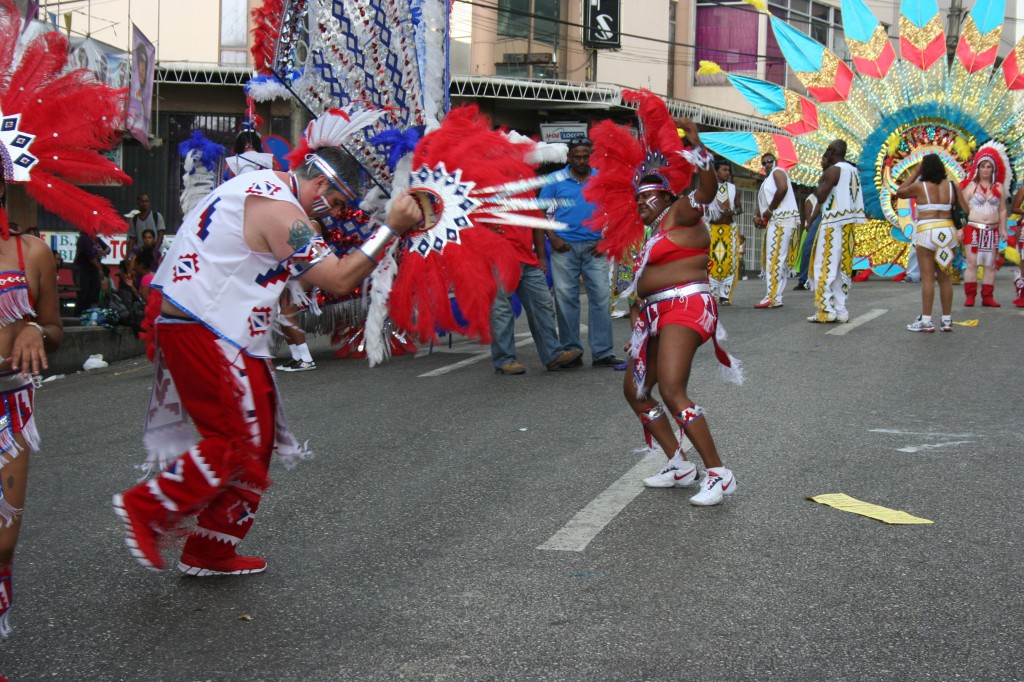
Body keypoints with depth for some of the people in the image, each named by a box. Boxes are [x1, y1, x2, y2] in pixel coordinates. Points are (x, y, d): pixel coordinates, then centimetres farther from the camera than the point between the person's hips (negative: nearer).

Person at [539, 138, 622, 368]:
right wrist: (553, 238, -7)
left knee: (601, 297, -3)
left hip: (593, 247, 1)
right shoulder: (556, 181, 7)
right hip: (564, 247, -1)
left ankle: (602, 352, 2)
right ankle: (571, 351, 11)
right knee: (566, 299, 2)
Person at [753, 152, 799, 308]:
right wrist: (758, 216, 2)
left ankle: (773, 297, -21)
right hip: (773, 221, 11)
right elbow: (762, 202, 23)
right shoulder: (766, 181, 26)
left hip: (782, 220, -11)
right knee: (771, 259, 10)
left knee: (775, 259, -16)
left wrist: (770, 210, -17)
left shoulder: (777, 172, -2)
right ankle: (775, 297, 12)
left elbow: (783, 189, -22)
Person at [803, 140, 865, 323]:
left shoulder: (834, 170, -11)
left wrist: (822, 176, 0)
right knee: (842, 267, 10)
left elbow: (821, 196, -12)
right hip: (848, 224, 8)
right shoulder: (852, 170, 16)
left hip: (833, 225, -8)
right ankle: (840, 309, 9)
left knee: (824, 266, -7)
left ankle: (826, 310, -11)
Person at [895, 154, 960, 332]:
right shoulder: (951, 186, 6)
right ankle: (947, 320, 14)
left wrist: (914, 173, 14)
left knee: (927, 278, -3)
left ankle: (926, 320, -4)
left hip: (927, 232, -4)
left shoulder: (919, 186, -4)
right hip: (948, 231, 4)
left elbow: (900, 192, 13)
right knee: (945, 277, 10)